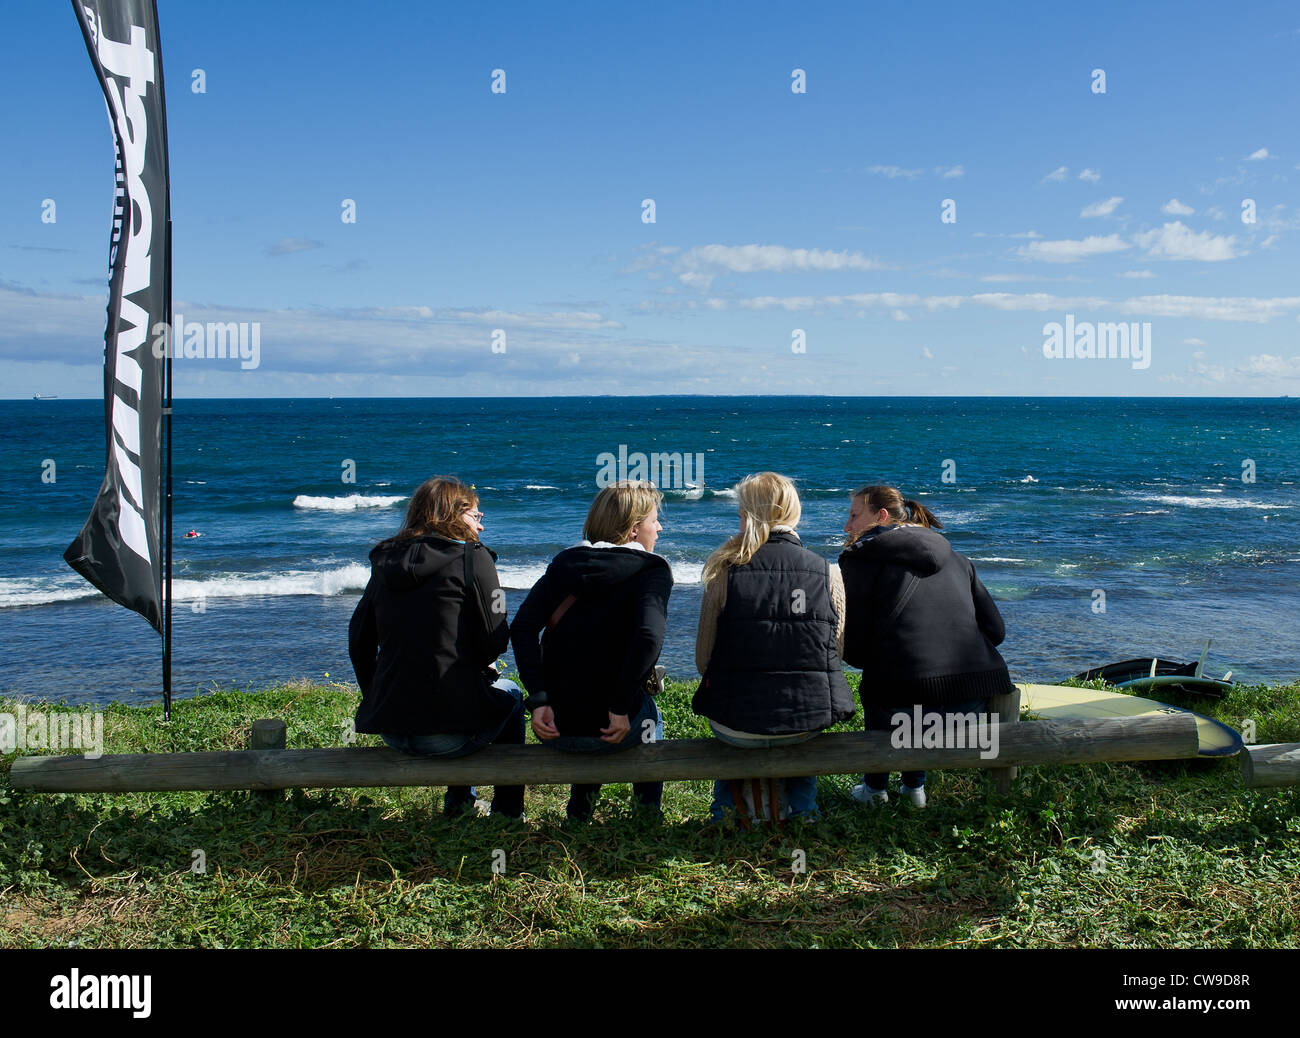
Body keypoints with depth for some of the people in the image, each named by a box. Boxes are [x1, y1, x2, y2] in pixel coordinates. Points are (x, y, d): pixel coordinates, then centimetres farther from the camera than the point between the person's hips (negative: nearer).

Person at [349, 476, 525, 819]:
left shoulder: (385, 563, 9)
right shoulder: (473, 557, -6)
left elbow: (358, 640, 15)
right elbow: (495, 641, -8)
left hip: (389, 728, 6)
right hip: (449, 733, -6)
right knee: (509, 694, 27)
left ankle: (459, 802, 42)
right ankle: (507, 813, 32)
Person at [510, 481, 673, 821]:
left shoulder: (563, 563, 6)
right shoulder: (652, 571, -6)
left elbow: (523, 628, -7)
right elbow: (649, 637, -25)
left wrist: (539, 701, -10)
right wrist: (620, 708, -17)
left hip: (553, 728, 4)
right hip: (612, 729, -4)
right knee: (648, 713, 33)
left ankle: (578, 812, 43)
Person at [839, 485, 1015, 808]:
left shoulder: (860, 557, 8)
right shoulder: (956, 559, 22)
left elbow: (855, 651, 4)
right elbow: (996, 630, 18)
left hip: (903, 700, -4)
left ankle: (875, 787, 38)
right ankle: (914, 785, 42)